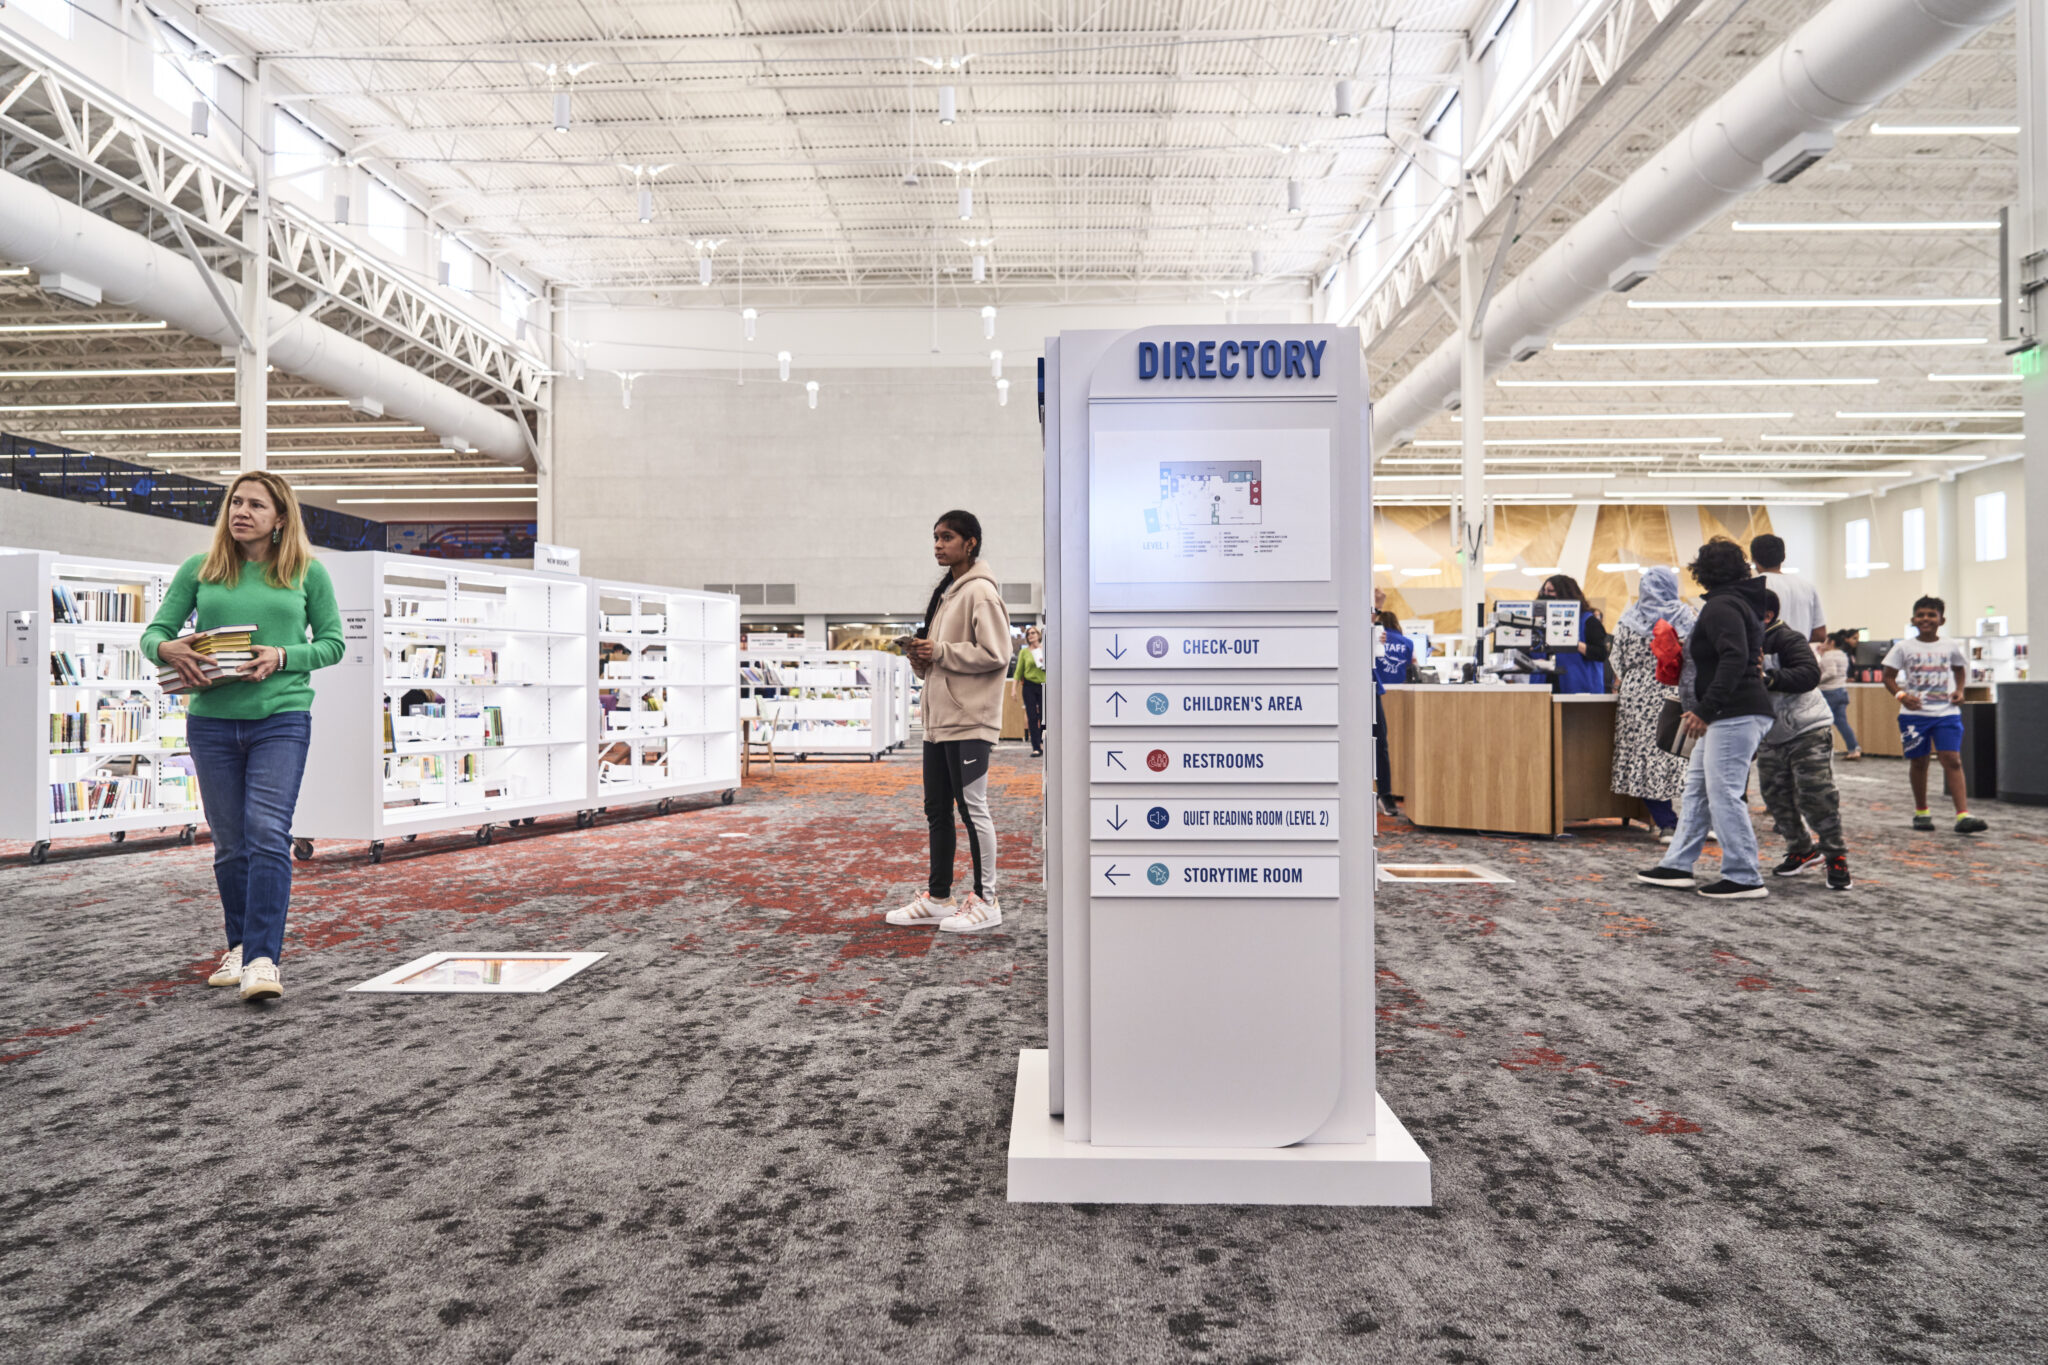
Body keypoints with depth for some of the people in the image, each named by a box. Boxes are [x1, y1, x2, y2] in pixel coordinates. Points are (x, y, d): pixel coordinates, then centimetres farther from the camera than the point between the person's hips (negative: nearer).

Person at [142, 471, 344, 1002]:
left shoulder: (307, 572, 4)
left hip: (281, 719, -3)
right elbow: (153, 632, 9)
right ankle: (240, 946, 26)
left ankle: (263, 959, -13)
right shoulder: (198, 570, 9)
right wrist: (167, 649, -14)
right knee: (230, 844, 10)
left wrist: (283, 657, -13)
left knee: (268, 834, -13)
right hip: (211, 720, 3)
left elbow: (333, 642, 4)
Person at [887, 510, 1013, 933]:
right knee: (936, 811, 13)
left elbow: (996, 654, -18)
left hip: (968, 721, -9)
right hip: (938, 719, 10)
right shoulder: (945, 591, 18)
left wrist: (939, 652, -15)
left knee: (973, 809, -3)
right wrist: (921, 656, 4)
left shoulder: (980, 592, -10)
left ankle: (985, 901, 8)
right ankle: (938, 899, 23)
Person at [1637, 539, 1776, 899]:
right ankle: (1678, 866, 17)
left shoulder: (1721, 606, -11)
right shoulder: (1741, 602, 20)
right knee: (1695, 788, 13)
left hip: (1735, 714, -11)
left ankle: (1744, 879, 0)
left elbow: (1735, 658, -23)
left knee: (1724, 795, -7)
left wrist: (1705, 710, -24)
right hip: (1726, 716, 11)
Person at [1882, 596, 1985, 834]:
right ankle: (1921, 812, 20)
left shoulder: (1951, 647, 5)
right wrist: (1901, 695, -15)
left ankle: (1963, 816, -11)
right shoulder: (1903, 647, -1)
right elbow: (1888, 677, 2)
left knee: (1953, 760, -8)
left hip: (1946, 711, 1)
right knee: (1919, 762, 8)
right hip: (1914, 713, -1)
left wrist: (1959, 690, 3)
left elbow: (1960, 670, 21)